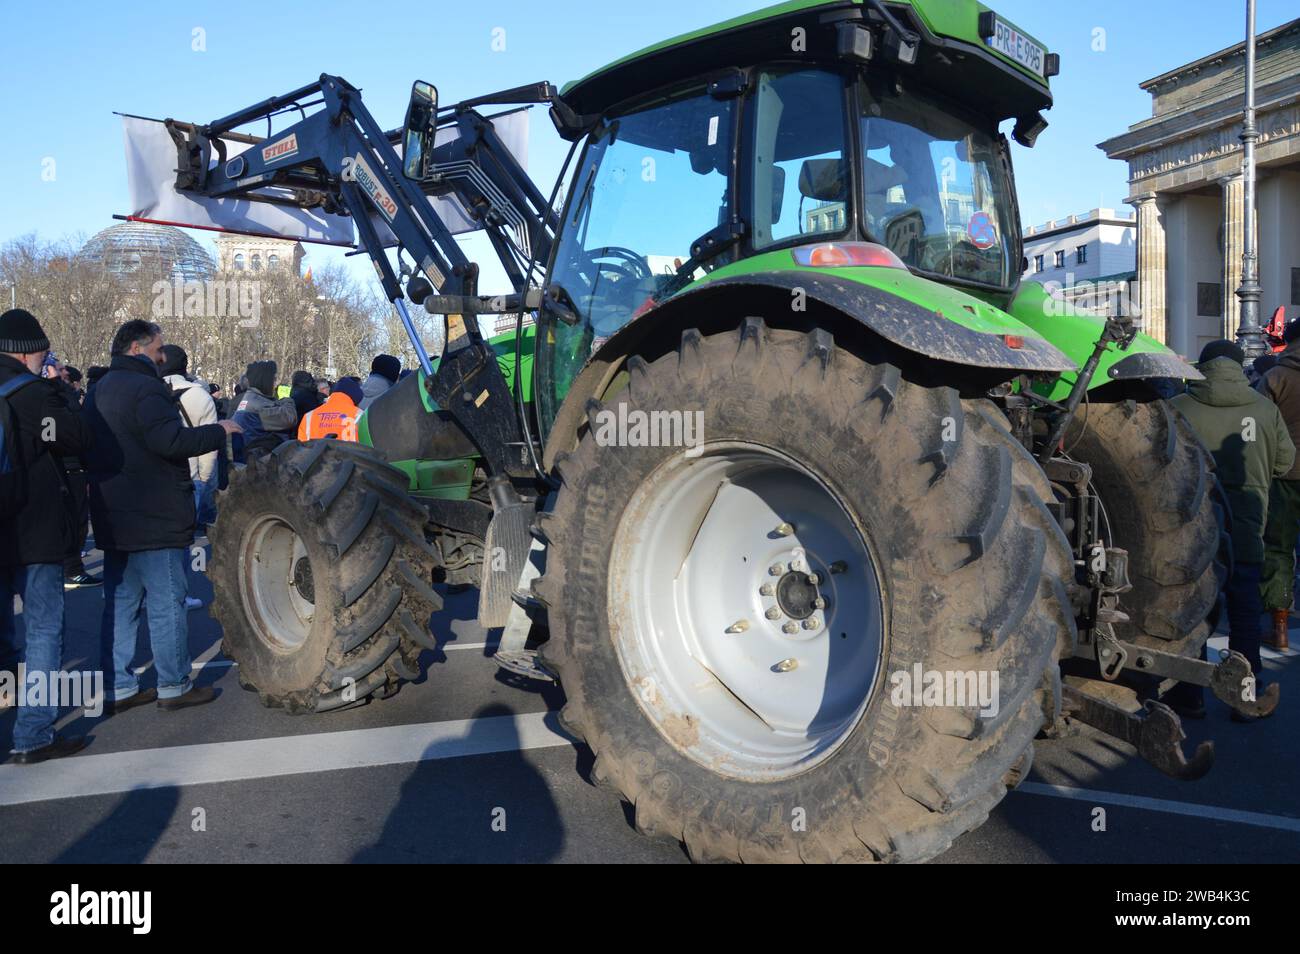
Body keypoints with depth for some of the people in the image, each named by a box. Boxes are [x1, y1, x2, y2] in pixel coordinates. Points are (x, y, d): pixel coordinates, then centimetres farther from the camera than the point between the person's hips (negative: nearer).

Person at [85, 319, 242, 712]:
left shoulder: (99, 390, 16)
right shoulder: (145, 387, -15)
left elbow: (89, 446, 24)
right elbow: (169, 440, -27)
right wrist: (219, 430, -16)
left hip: (113, 519, 10)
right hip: (155, 518, -9)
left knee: (120, 604, 13)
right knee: (167, 602, -1)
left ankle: (120, 687, 19)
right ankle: (173, 686, 7)